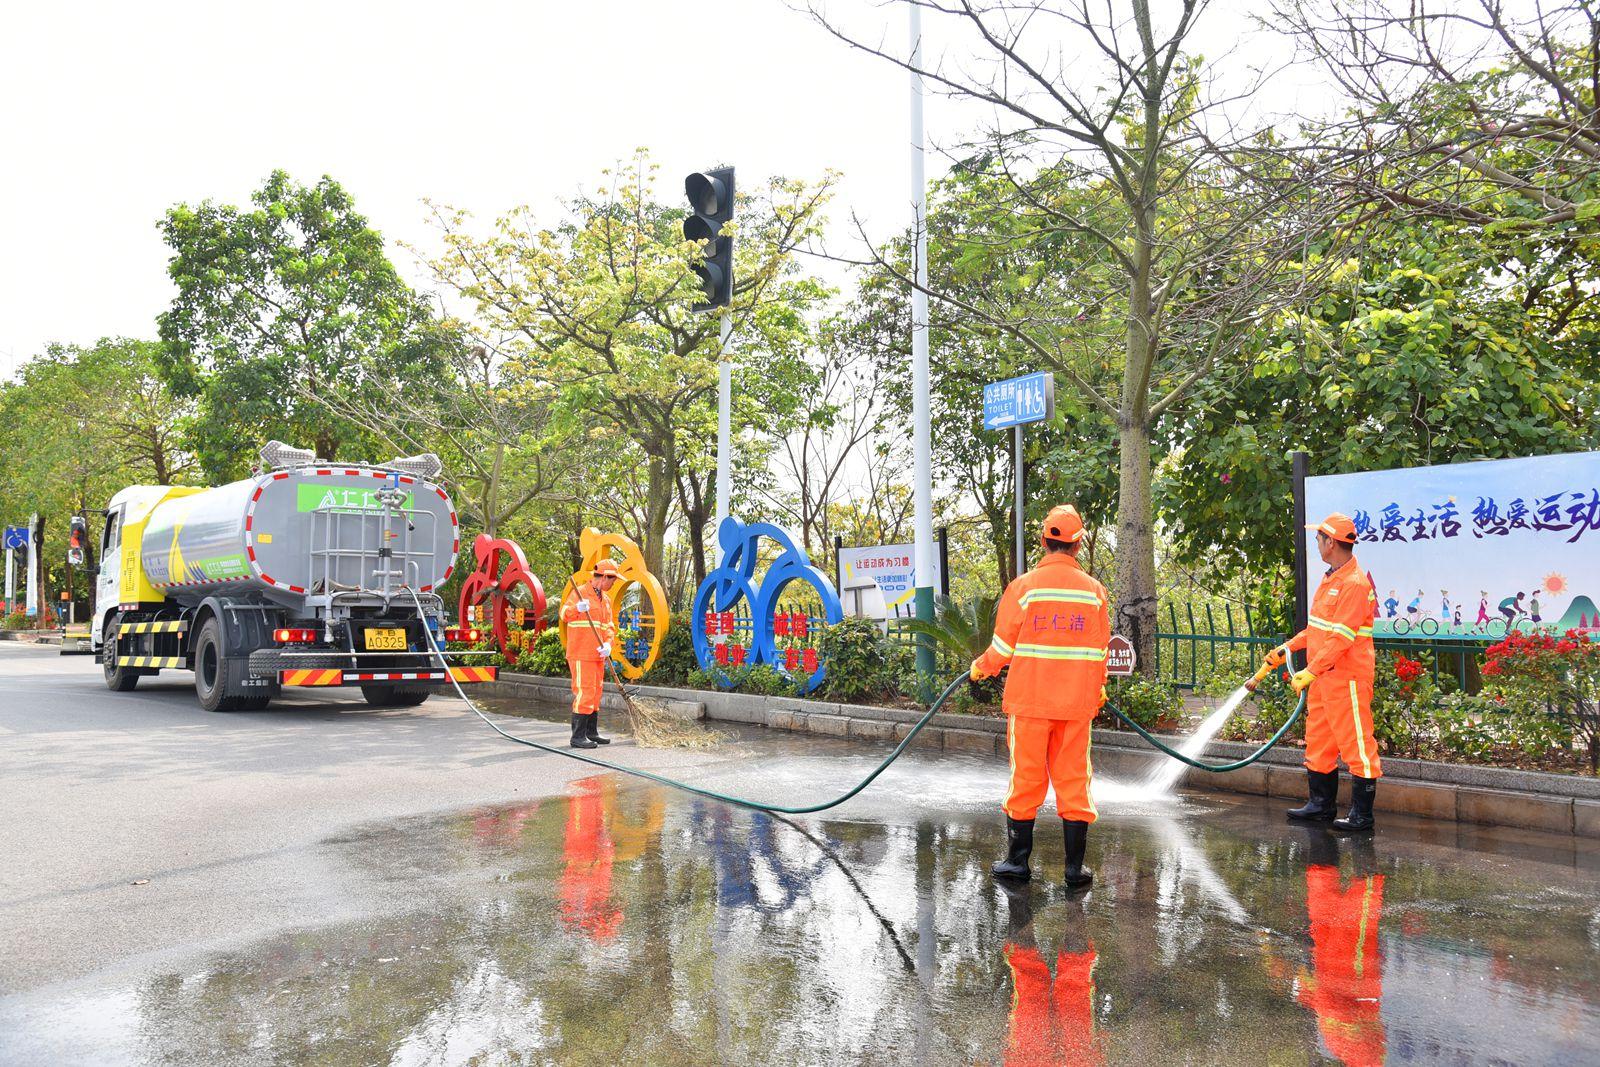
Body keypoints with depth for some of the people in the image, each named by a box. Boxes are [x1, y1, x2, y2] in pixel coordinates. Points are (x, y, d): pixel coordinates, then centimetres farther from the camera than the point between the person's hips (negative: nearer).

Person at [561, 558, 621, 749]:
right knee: (584, 692, -11)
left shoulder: (606, 599, 18)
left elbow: (610, 626, 15)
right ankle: (578, 736, -7)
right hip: (581, 654, -9)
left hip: (598, 655, 9)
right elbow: (565, 614, -21)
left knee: (595, 693, 15)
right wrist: (577, 609, -43)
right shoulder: (580, 592, -8)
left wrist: (608, 644, -4)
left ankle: (592, 733, 25)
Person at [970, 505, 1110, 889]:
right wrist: (1096, 690, 27)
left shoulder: (1023, 586, -7)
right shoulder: (1095, 590, 1)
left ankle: (1017, 860, 15)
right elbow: (1099, 651, 9)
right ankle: (1075, 867, 11)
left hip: (1029, 700, -2)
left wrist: (980, 668, 18)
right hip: (1076, 703, 2)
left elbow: (1003, 647, -2)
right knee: (1074, 780, 8)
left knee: (1026, 778, 7)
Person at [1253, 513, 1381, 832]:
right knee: (1318, 742, 16)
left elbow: (1341, 638, -24)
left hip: (1347, 679, -10)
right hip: (1323, 678, 10)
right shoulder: (1330, 579, 15)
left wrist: (1310, 672, -24)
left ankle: (1362, 814, 5)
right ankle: (1321, 805, 26)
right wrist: (1286, 649, 19)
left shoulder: (1355, 584, -18)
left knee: (1356, 746, -2)